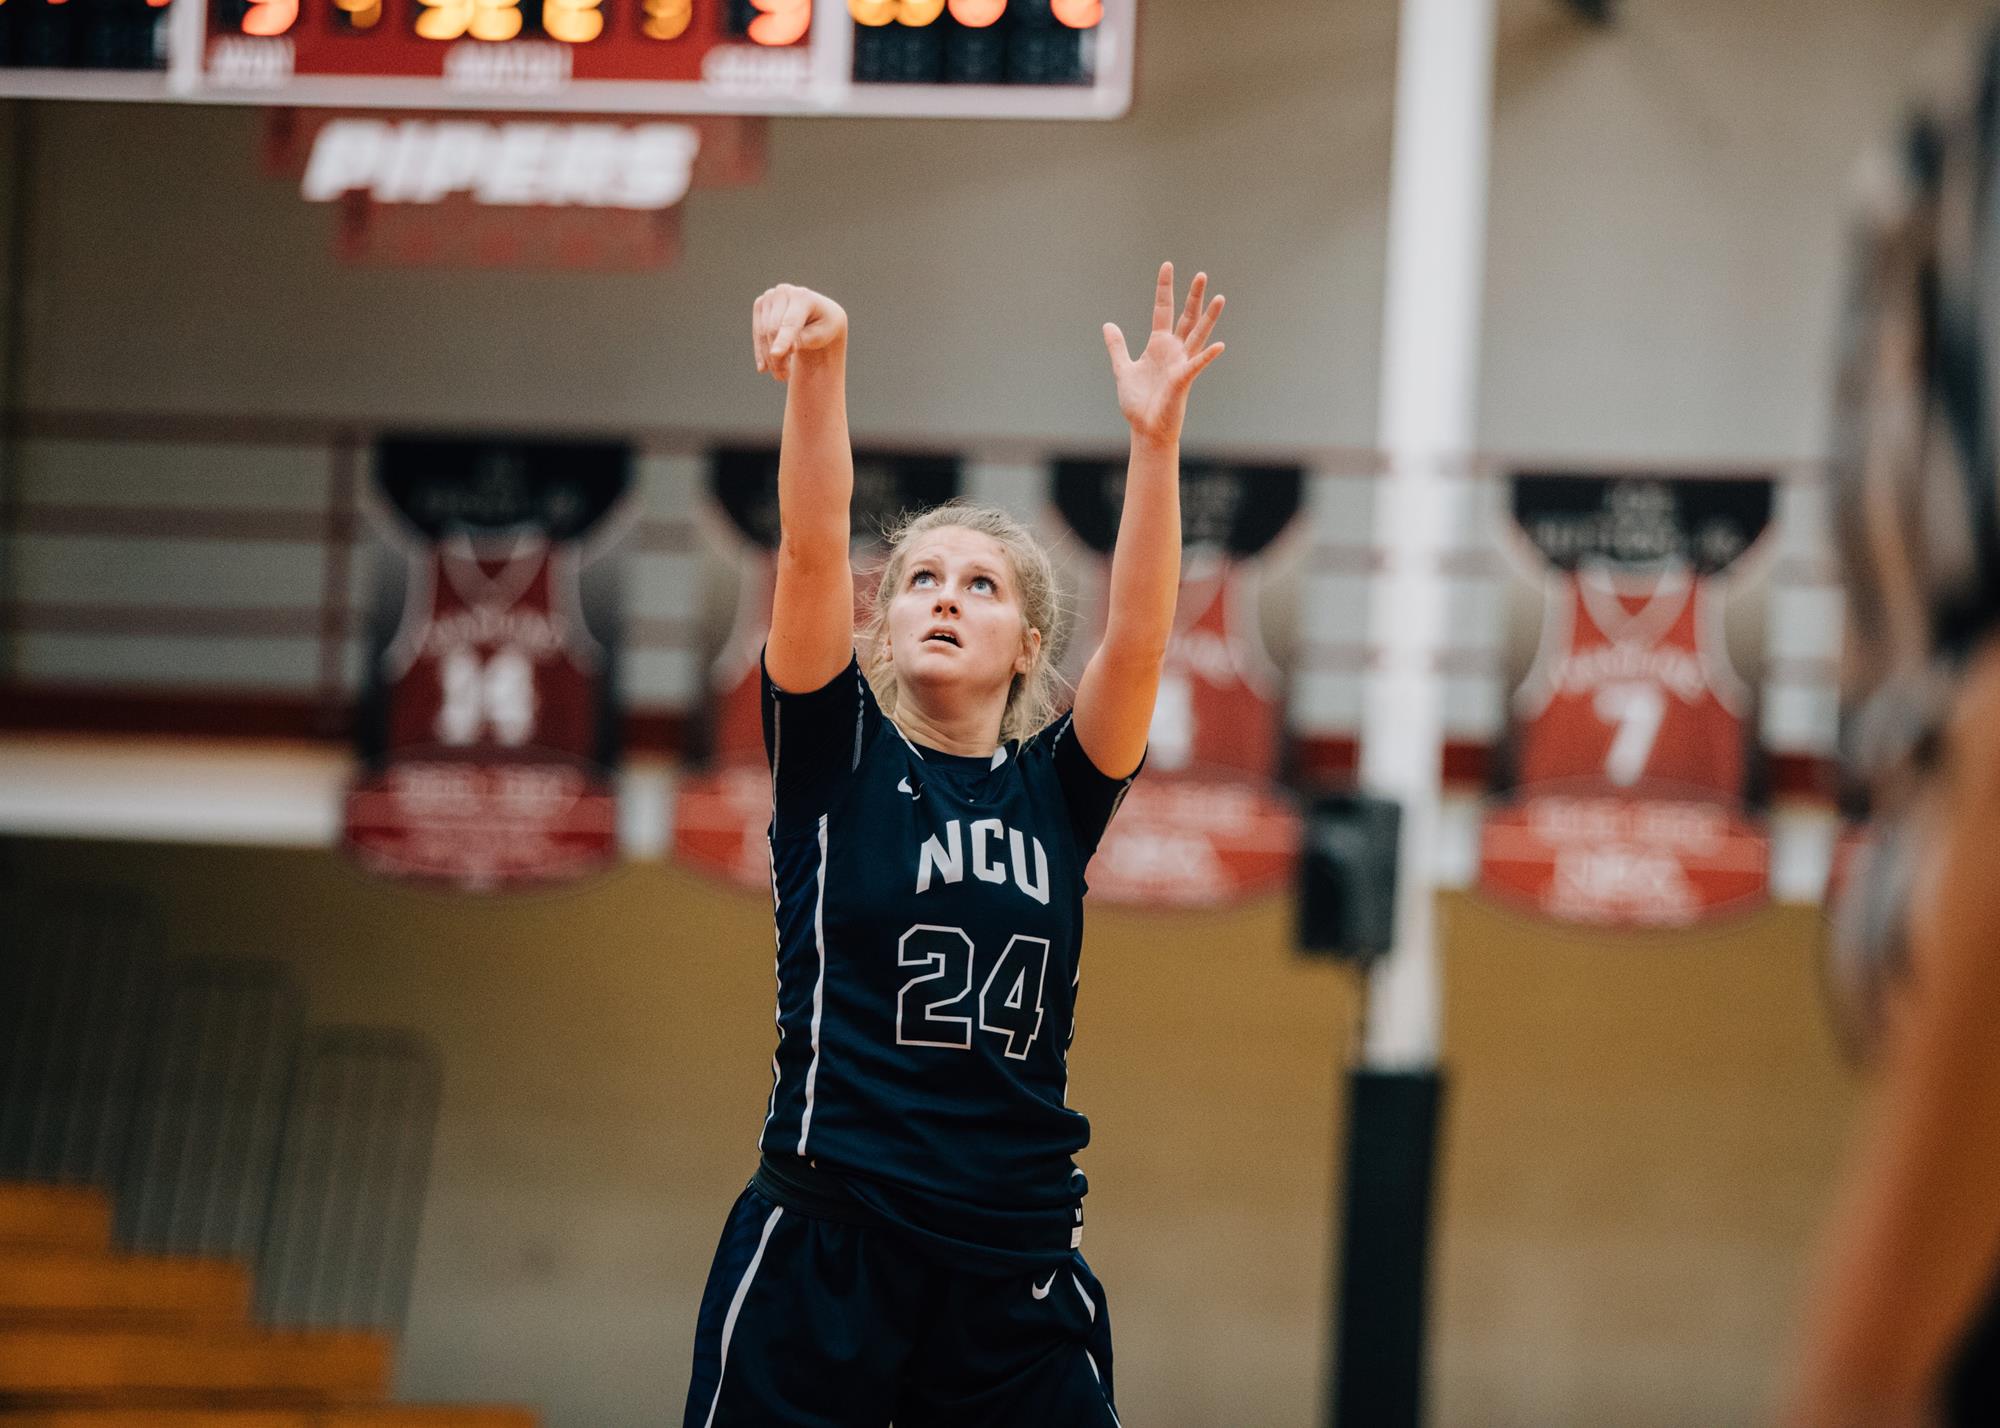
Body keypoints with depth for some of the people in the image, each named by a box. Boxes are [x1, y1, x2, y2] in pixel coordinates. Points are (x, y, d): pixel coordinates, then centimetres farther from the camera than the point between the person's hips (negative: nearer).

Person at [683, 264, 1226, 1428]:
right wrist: (818, 369, -23)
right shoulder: (838, 755, 6)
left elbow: (1140, 634, -5)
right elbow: (813, 551, -7)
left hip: (1016, 1269, 2)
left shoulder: (1056, 789, 10)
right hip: (826, 1240, -2)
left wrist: (1157, 436, -18)